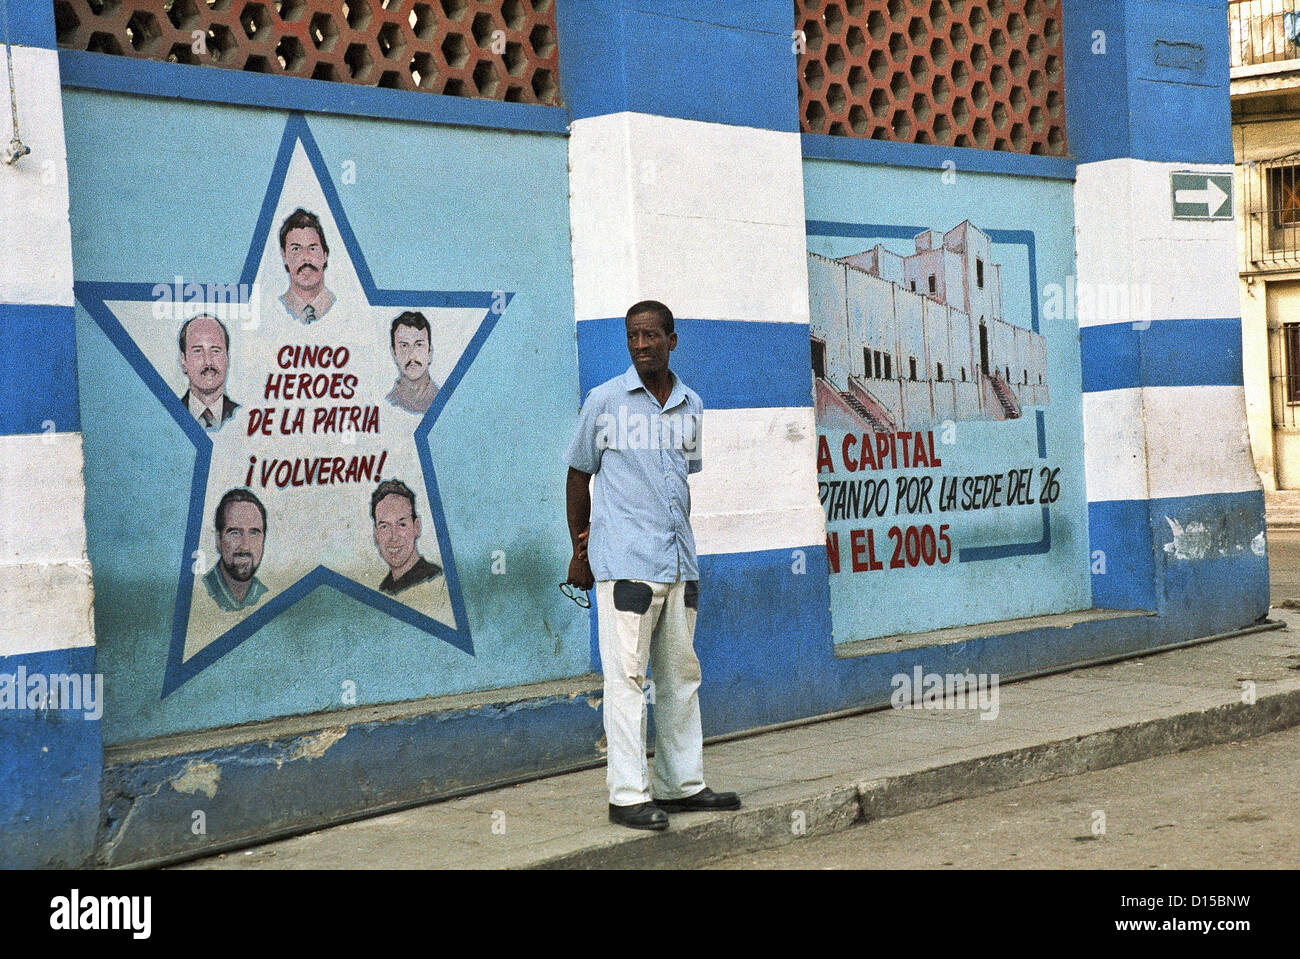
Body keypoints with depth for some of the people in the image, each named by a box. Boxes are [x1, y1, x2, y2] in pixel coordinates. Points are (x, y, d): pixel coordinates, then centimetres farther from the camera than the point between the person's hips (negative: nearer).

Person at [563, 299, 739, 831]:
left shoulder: (691, 406, 11)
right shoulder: (605, 402, -1)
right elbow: (578, 476, 5)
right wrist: (580, 552, 5)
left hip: (679, 562, 6)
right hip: (624, 563, -5)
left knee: (680, 676, 10)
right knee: (627, 677, -6)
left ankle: (682, 784, 19)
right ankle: (628, 794, -3)